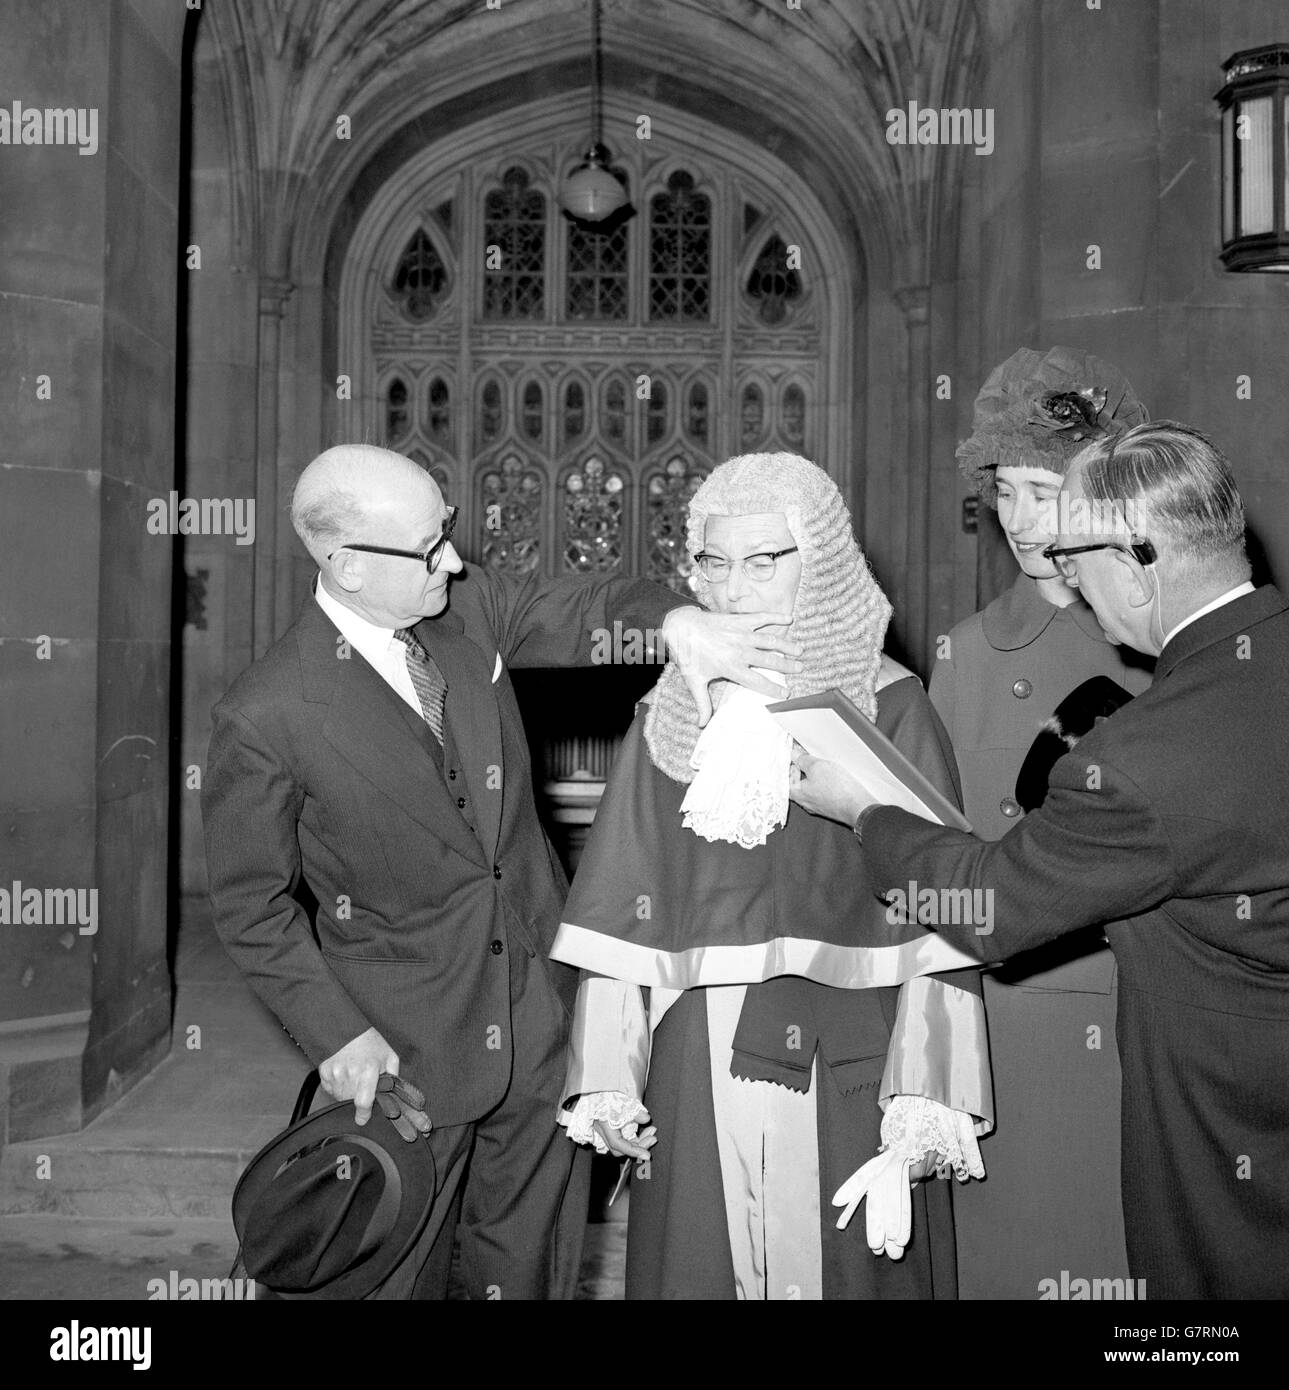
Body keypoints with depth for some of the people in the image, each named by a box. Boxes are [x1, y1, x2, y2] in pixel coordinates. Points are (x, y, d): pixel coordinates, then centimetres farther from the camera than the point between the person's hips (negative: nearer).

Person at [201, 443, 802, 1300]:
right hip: (405, 1042, -4)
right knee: (393, 1269, 20)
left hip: (542, 1005, 4)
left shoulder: (470, 605, -7)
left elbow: (583, 608, -2)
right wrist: (336, 1035, -11)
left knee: (536, 1262, 22)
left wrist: (675, 620, -24)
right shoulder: (265, 720, -20)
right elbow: (250, 906, -10)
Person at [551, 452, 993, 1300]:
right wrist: (607, 1075, -1)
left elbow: (933, 922, -9)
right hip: (695, 1072, 3)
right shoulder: (673, 715, 4)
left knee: (844, 1266, 11)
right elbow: (625, 914, 2)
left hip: (843, 1068, -2)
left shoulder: (890, 711, -6)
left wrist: (925, 1096, -14)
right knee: (700, 1267, 14)